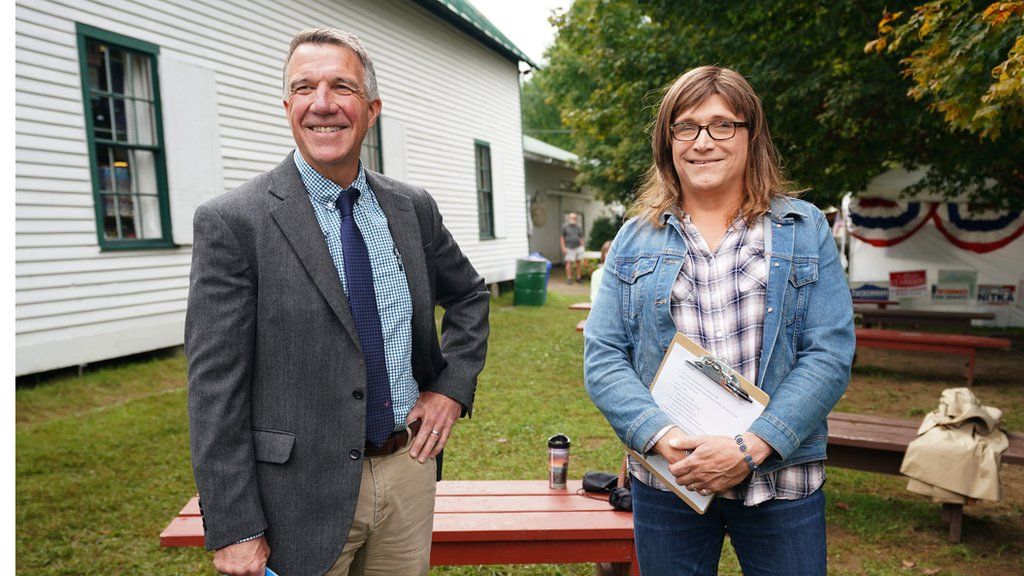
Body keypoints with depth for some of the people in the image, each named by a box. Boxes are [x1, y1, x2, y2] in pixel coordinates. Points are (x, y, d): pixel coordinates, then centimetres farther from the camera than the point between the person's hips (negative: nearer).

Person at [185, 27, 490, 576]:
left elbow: (469, 294, 17)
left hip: (410, 468, 4)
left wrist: (453, 387, 4)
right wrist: (234, 531, -12)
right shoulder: (232, 222, -12)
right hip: (305, 491, -4)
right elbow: (215, 391, -12)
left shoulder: (412, 207, 2)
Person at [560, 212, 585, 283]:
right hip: (569, 248, -4)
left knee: (579, 262, 3)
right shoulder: (565, 227, 3)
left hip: (578, 247, 4)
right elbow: (562, 238, 1)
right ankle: (569, 278, -1)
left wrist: (582, 247, 6)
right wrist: (563, 248, -6)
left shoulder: (578, 228, 12)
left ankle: (578, 277, 12)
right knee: (569, 263, -6)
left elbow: (581, 238, 15)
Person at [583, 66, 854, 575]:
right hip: (664, 481, 1)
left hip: (781, 477, 0)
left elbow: (830, 355, -6)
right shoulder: (635, 240, 3)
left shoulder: (805, 230, 1)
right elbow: (602, 358, -2)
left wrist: (752, 447, -17)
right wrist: (660, 435, -17)